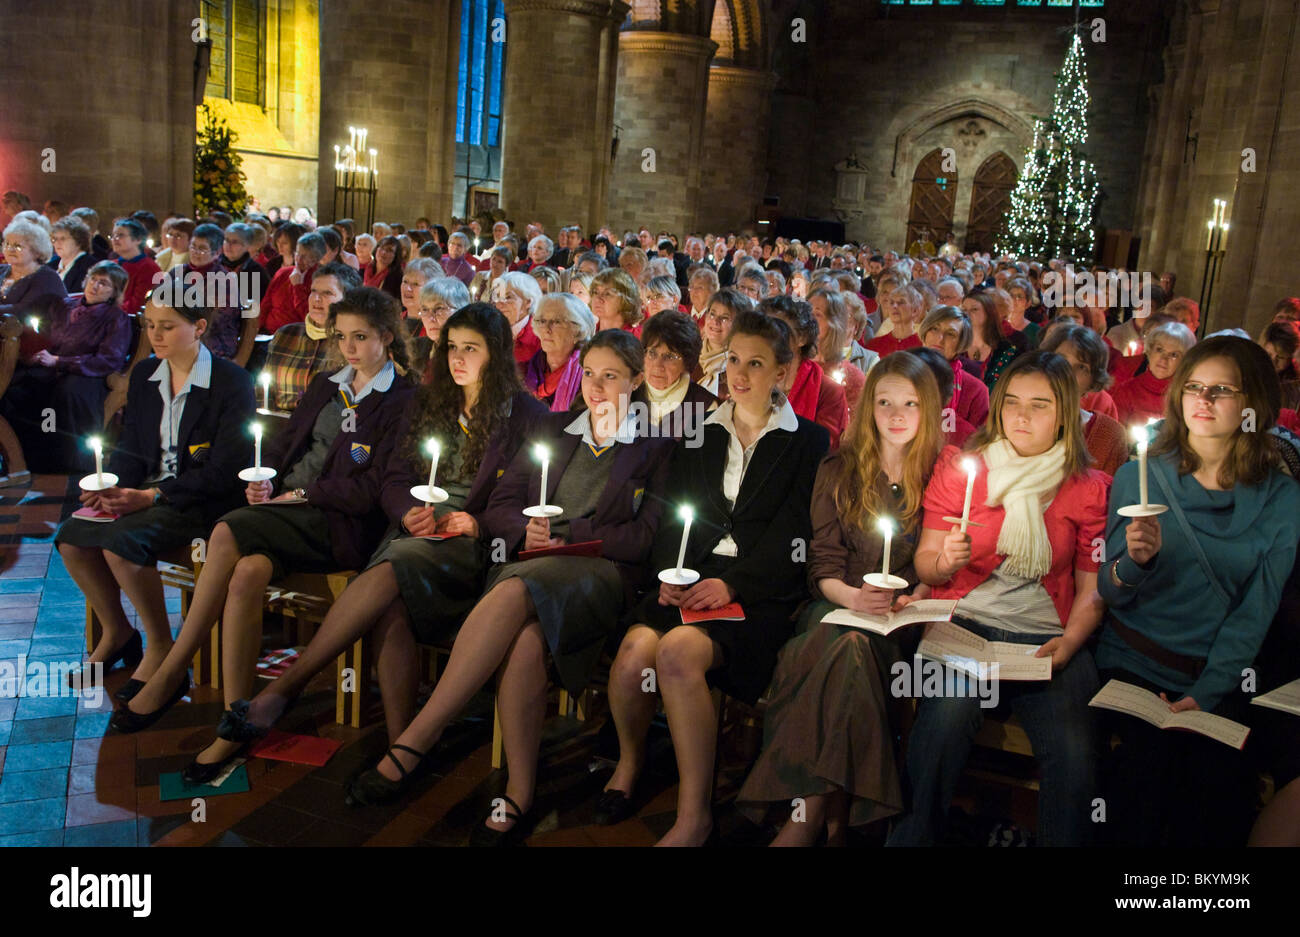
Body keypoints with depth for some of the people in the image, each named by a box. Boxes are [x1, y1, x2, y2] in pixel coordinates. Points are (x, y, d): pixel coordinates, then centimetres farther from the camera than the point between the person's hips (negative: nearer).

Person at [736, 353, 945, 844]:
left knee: (855, 646, -35)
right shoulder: (839, 470, 12)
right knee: (846, 647, -35)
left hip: (906, 615, -1)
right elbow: (823, 564, 8)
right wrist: (852, 596, -13)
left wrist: (913, 599, -14)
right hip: (840, 605, 2)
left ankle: (809, 818, -34)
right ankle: (830, 819, -33)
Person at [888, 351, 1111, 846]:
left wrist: (1068, 643, -7)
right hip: (965, 623, -1)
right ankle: (912, 835, -13)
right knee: (949, 713, -31)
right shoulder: (959, 467, 9)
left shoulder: (1090, 489, 10)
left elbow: (1092, 589, 11)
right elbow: (924, 563, 9)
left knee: (1074, 749, -26)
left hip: (1045, 634, 1)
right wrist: (943, 562, -14)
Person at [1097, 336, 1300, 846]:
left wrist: (1204, 694, -13)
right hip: (1134, 660, 0)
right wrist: (1133, 561, -22)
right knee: (1148, 753, -26)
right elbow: (1109, 593, 2)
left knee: (1216, 769, -24)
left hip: (1220, 671, 1)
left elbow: (1254, 613, 0)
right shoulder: (1138, 476, 2)